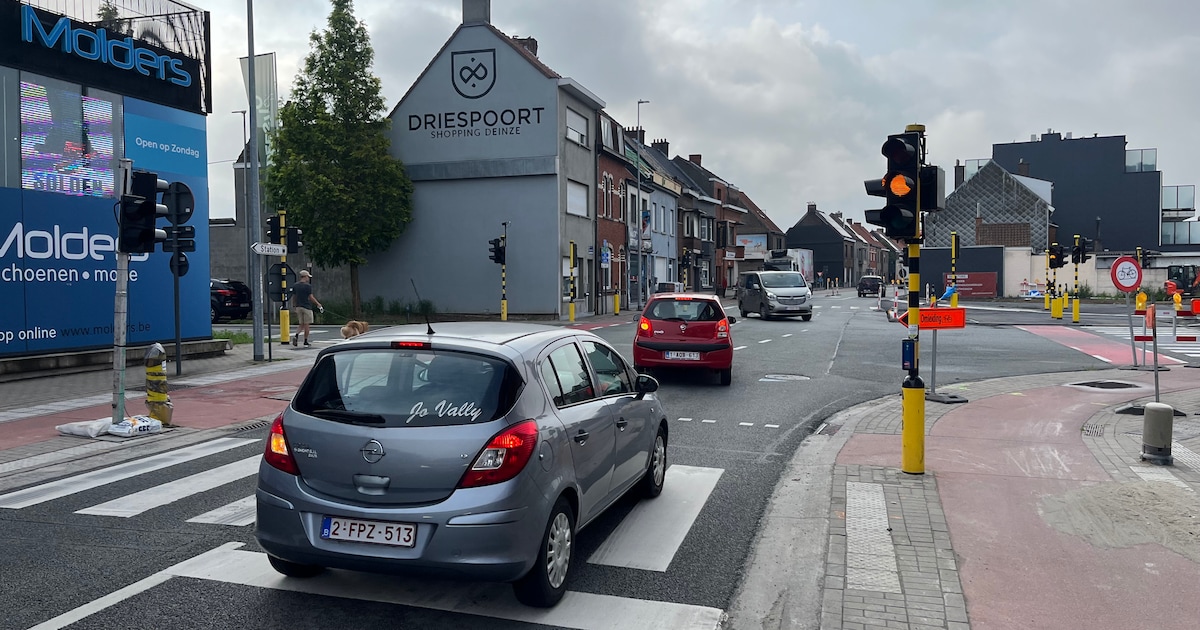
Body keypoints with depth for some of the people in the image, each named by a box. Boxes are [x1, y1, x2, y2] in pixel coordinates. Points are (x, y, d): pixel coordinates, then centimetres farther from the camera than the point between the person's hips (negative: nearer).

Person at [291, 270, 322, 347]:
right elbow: (311, 297, -12)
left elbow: (293, 297, 11)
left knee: (301, 325, 13)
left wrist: (294, 306, 21)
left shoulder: (295, 286, 7)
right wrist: (318, 304, -2)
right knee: (306, 325, 2)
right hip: (306, 307, -6)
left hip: (298, 307, 6)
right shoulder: (308, 286, -11)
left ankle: (296, 336, -12)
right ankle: (305, 342, 6)